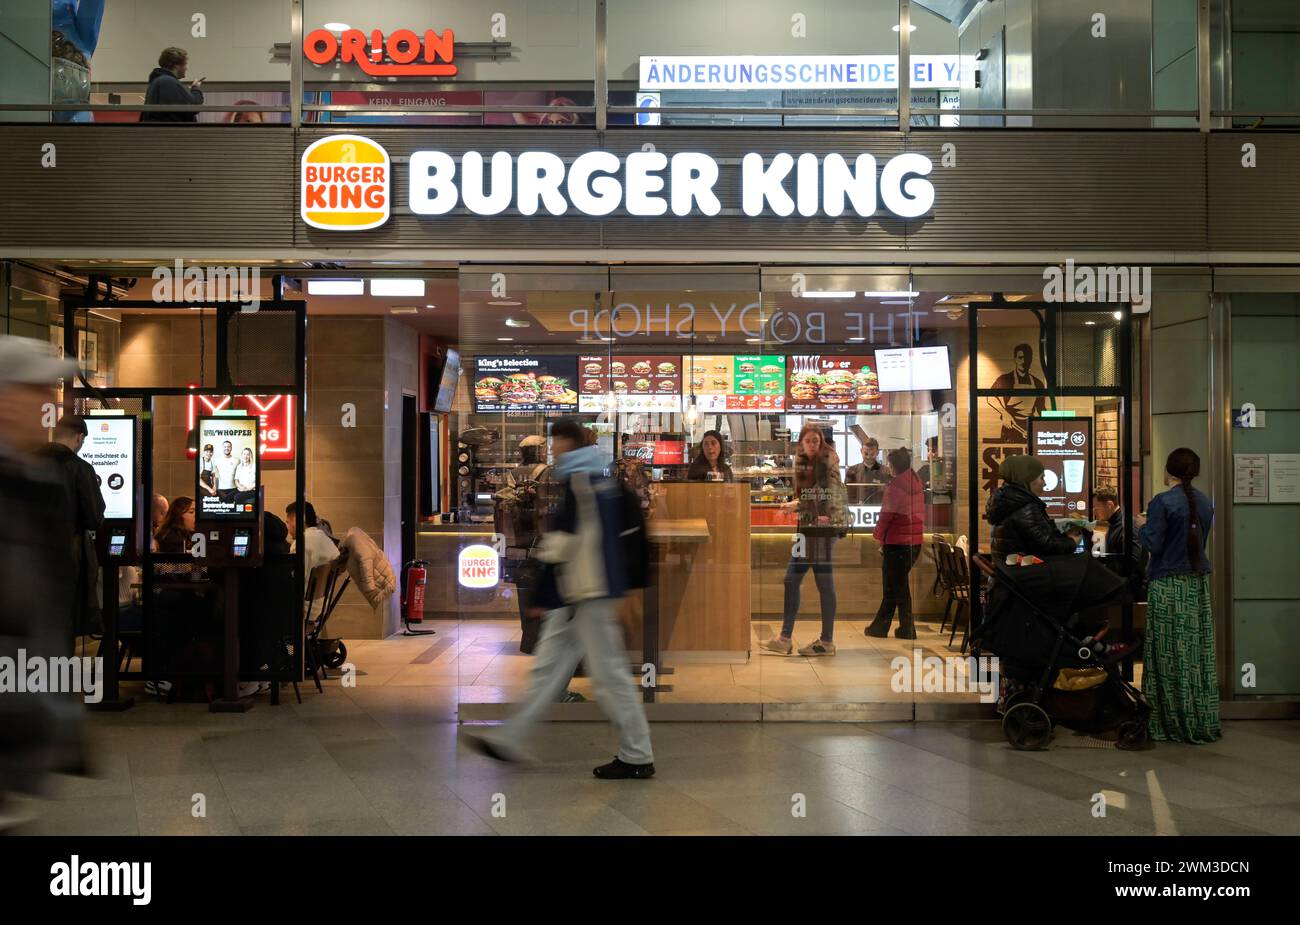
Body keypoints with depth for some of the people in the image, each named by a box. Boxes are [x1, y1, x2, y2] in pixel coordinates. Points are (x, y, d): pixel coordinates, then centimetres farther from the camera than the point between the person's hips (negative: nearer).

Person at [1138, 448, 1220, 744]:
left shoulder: (1162, 502, -13)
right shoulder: (1205, 502, 8)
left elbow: (1153, 544, -13)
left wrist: (1141, 529, 5)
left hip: (1169, 585, -6)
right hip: (1199, 584, 6)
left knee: (1170, 655, 0)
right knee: (1200, 653, 10)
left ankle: (1175, 725, 4)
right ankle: (1204, 722, 15)